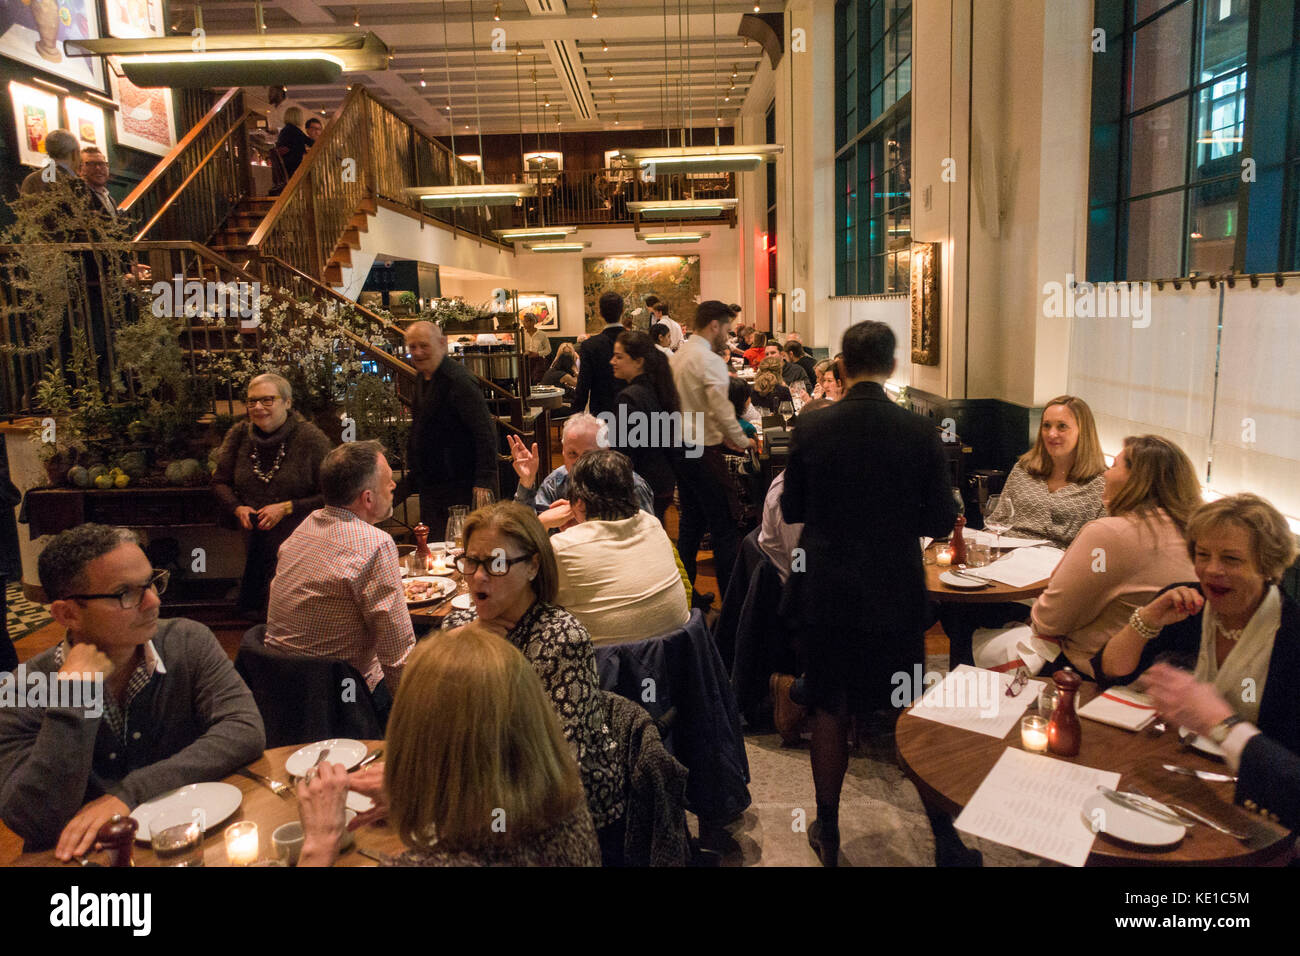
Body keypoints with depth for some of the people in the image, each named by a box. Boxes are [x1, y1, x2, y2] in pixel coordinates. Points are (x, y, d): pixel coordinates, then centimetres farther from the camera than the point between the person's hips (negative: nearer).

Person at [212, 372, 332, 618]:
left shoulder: (310, 438, -9)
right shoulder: (239, 434, 4)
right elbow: (220, 482, 15)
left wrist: (287, 508, -18)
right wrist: (237, 508, -5)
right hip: (249, 547, 4)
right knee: (249, 611, 10)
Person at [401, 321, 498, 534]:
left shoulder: (459, 381, -19)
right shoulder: (422, 377, 11)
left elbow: (486, 432, -23)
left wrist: (484, 481, -26)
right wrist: (411, 468, 20)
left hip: (459, 486, -9)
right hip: (428, 482, 9)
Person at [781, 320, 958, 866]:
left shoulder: (811, 429, -10)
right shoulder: (919, 432, -12)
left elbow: (791, 512, 0)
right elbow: (941, 522, -6)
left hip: (825, 594, 0)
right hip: (896, 596, 0)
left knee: (830, 713, 14)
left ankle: (828, 831, 28)